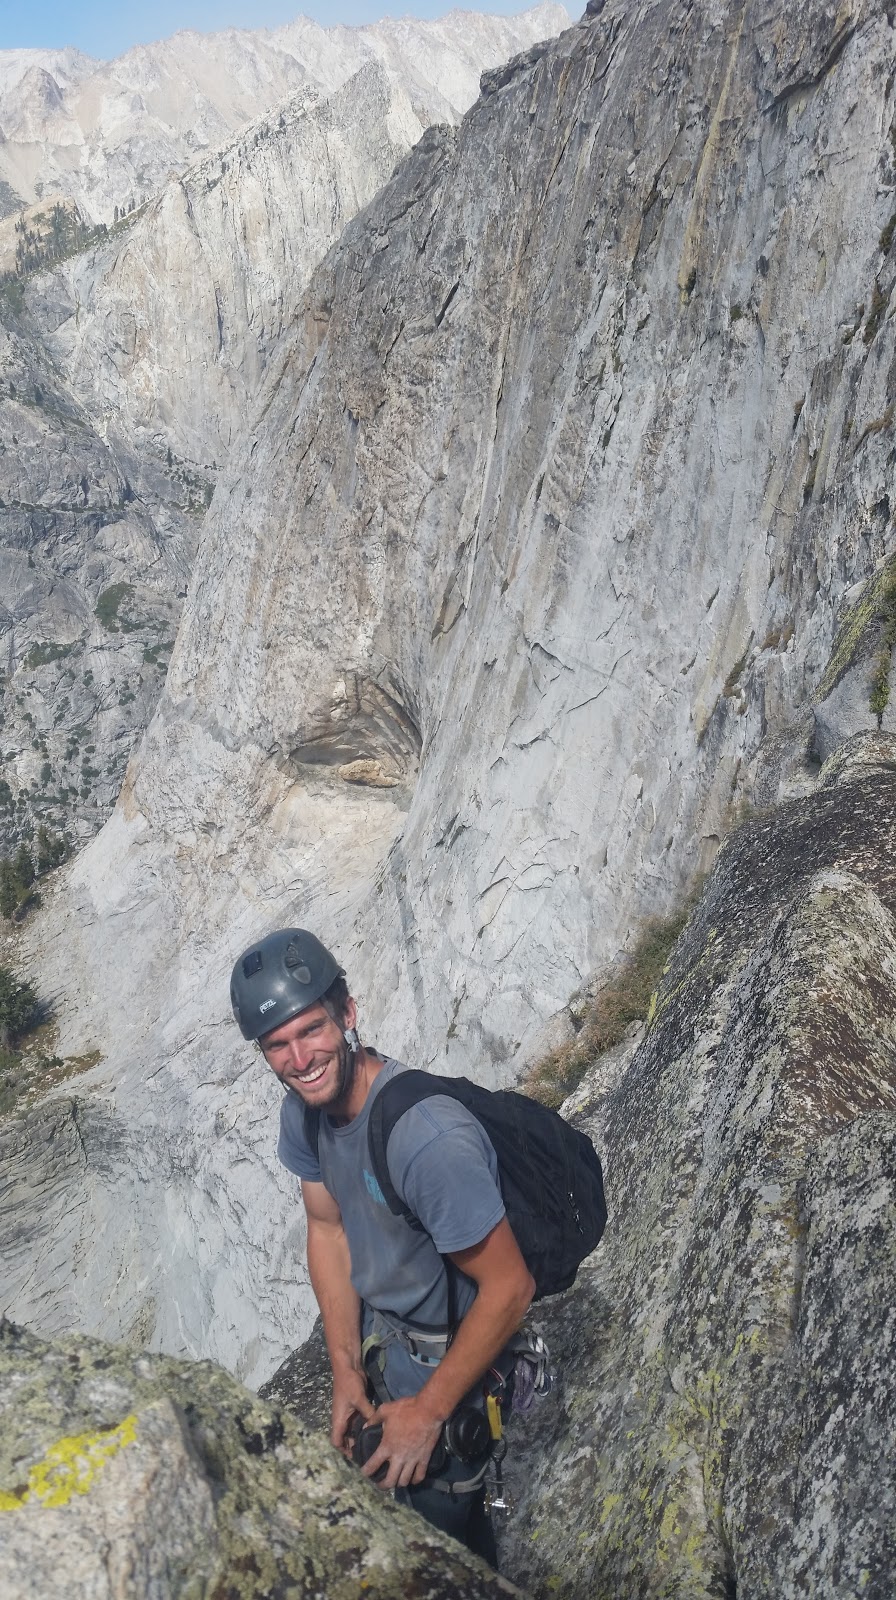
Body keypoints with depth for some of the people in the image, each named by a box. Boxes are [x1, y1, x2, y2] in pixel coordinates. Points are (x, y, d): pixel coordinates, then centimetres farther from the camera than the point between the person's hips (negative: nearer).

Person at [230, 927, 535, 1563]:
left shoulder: (428, 1137, -37)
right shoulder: (303, 1112, -12)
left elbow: (510, 1288, -29)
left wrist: (429, 1412, -19)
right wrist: (346, 1367, -1)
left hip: (447, 1357, -7)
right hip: (377, 1332, 7)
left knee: (444, 1525, 11)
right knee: (386, 1489, 26)